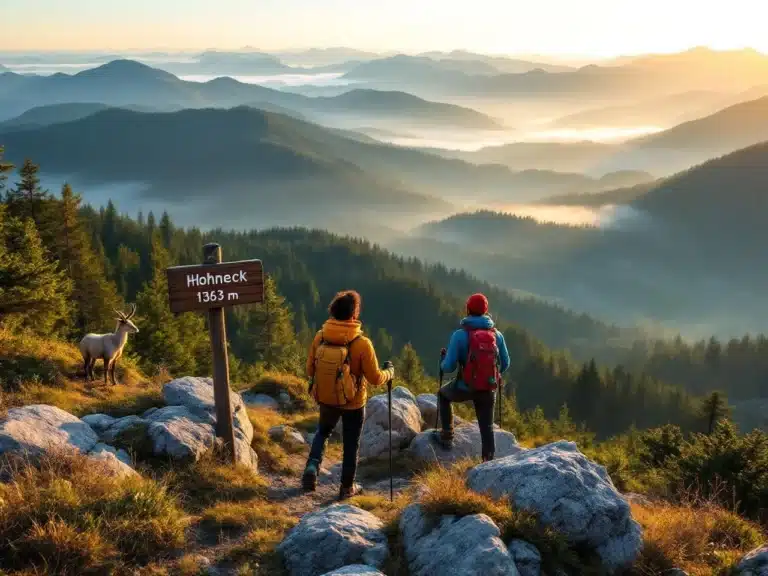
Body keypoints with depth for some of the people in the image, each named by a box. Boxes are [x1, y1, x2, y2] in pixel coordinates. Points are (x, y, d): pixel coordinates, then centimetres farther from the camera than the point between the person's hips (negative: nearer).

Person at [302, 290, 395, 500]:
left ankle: (312, 466, 8)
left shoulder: (320, 336, -14)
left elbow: (310, 369, -3)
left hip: (326, 398, 3)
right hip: (353, 403, -3)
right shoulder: (362, 343, -24)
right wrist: (389, 373, 3)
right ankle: (347, 488, 29)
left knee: (323, 431, 29)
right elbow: (375, 379, -18)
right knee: (351, 444, 16)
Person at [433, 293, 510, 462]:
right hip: (489, 389, 2)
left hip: (465, 388, -2)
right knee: (487, 426, 16)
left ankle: (446, 436, 29)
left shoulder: (460, 335, -13)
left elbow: (448, 367, -13)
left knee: (443, 395, 29)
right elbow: (505, 364, 5)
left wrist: (443, 364, 11)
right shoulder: (497, 334, -2)